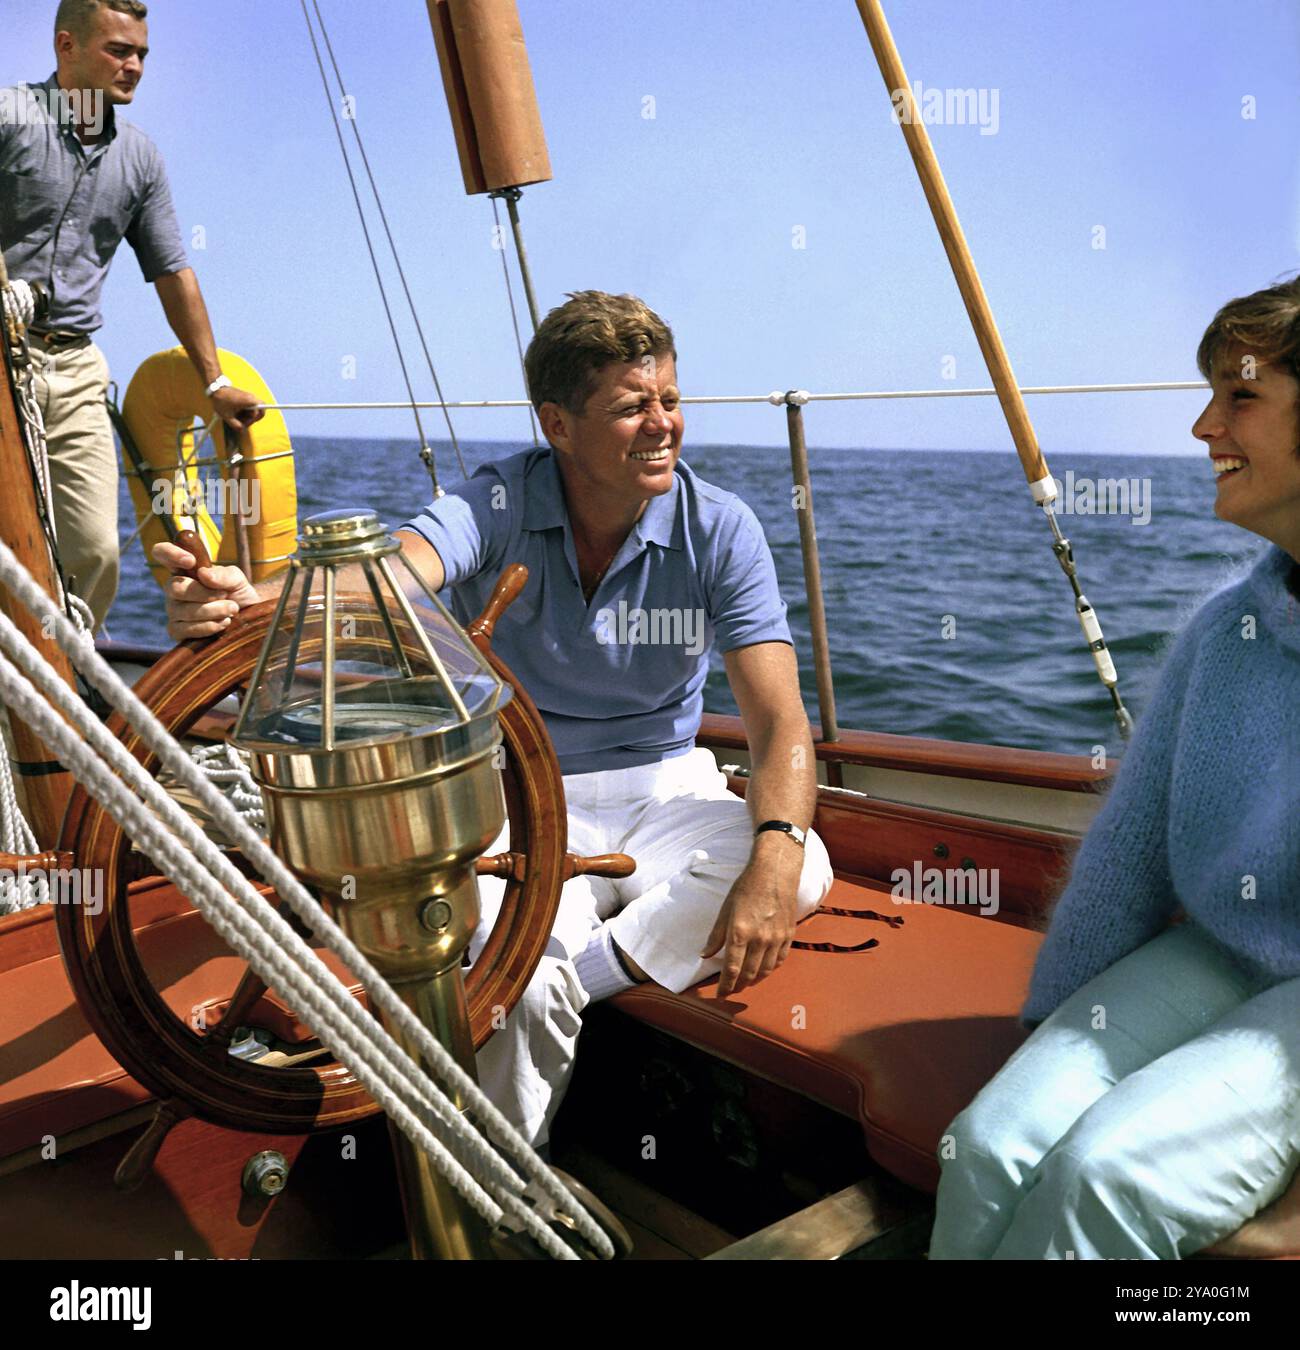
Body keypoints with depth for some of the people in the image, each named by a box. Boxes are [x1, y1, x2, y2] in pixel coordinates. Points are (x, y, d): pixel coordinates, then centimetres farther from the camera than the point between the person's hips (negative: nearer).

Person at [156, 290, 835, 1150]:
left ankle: (582, 973, -13)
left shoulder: (721, 529, -10)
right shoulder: (500, 505, -13)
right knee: (523, 996, -29)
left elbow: (780, 722, -18)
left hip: (666, 789, 3)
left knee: (800, 875, -27)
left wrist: (774, 855, -37)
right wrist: (252, 599, -57)